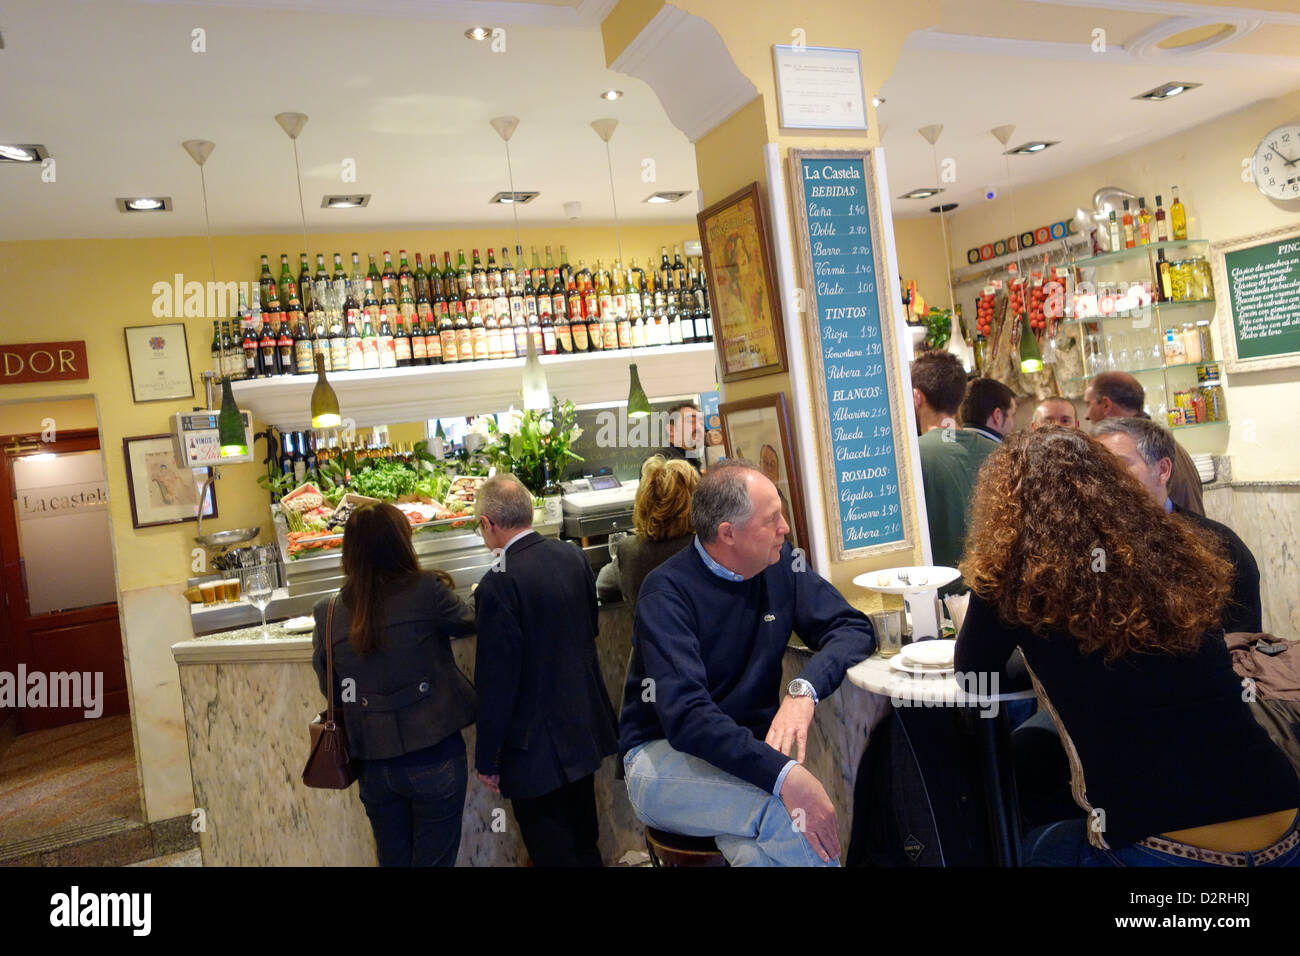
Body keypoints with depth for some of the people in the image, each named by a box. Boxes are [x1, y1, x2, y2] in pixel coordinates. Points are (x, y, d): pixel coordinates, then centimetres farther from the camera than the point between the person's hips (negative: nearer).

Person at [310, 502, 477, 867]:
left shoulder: (328, 613, -5)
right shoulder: (425, 591, -16)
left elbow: (330, 689, 6)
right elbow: (468, 622, 4)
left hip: (373, 765, 4)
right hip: (433, 758, -3)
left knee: (392, 856, 21)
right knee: (434, 857, 12)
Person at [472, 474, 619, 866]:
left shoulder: (499, 585, -24)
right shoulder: (573, 555, -4)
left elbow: (496, 683, -21)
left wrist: (487, 759, -10)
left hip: (537, 746, -7)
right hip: (586, 727, 7)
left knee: (552, 852, 12)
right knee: (584, 839, 27)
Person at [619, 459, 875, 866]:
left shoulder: (780, 563, 1)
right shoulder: (668, 592, -17)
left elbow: (853, 627, -3)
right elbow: (685, 716, -26)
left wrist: (804, 689, -24)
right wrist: (784, 775, -39)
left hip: (751, 748, 4)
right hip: (665, 756, -4)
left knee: (763, 850, -29)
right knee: (794, 814, -31)